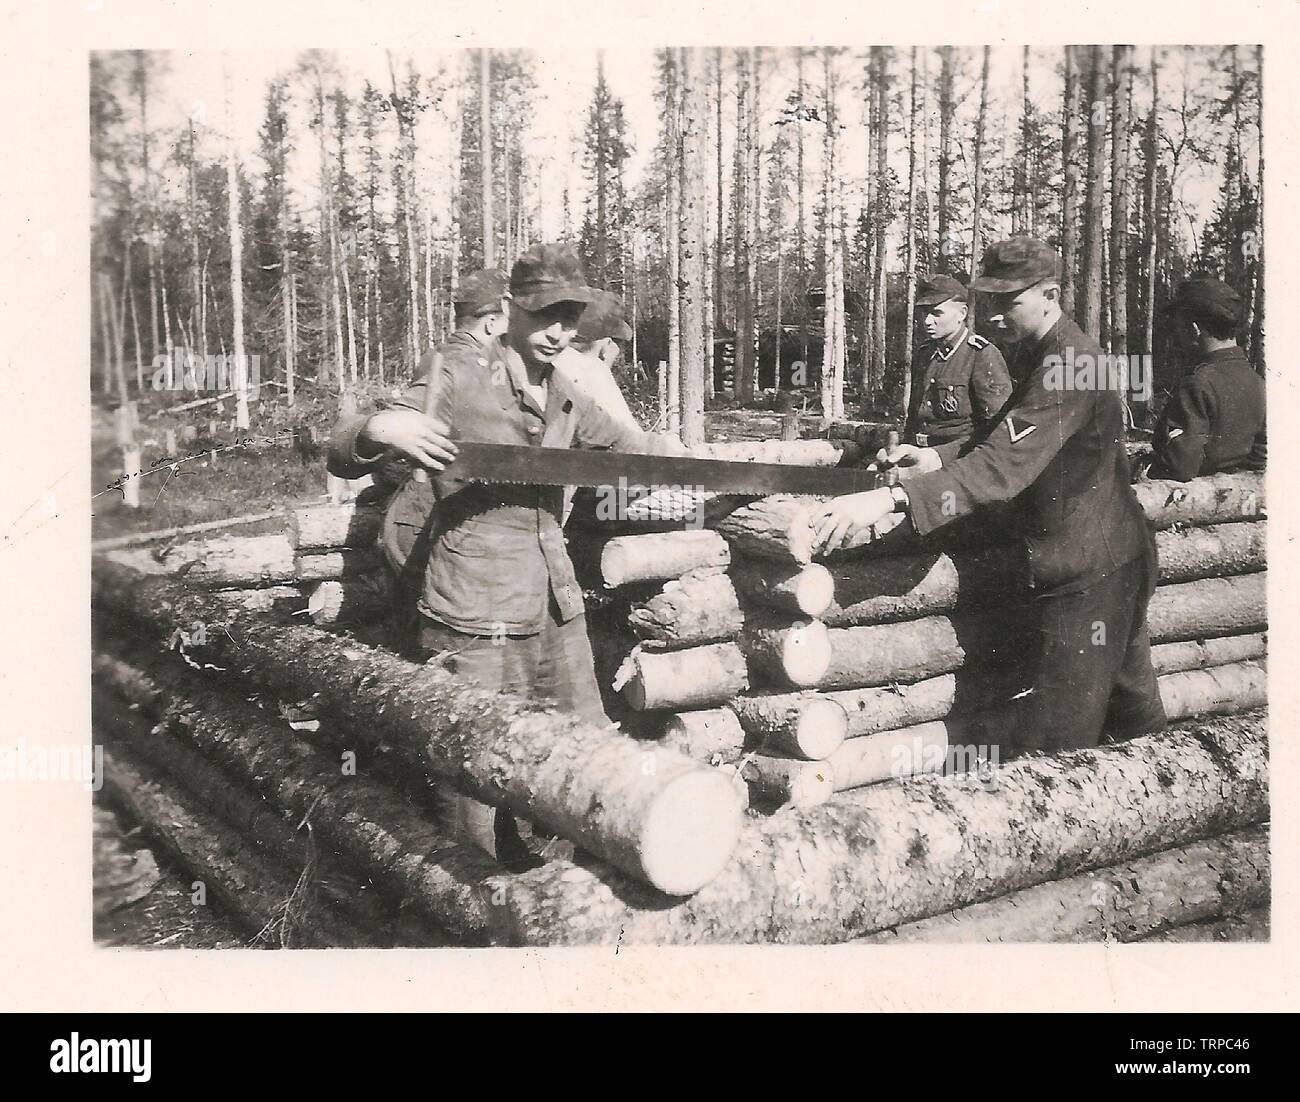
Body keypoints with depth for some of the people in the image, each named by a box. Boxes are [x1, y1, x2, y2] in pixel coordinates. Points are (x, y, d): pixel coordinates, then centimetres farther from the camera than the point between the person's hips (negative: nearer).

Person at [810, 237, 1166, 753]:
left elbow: (1004, 465, -33)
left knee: (1053, 747, -6)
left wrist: (890, 498, -42)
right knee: (1132, 709, 21)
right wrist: (936, 457, 1)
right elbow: (1006, 441, 18)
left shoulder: (1066, 363, -23)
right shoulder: (1037, 354, 11)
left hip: (1087, 575, -10)